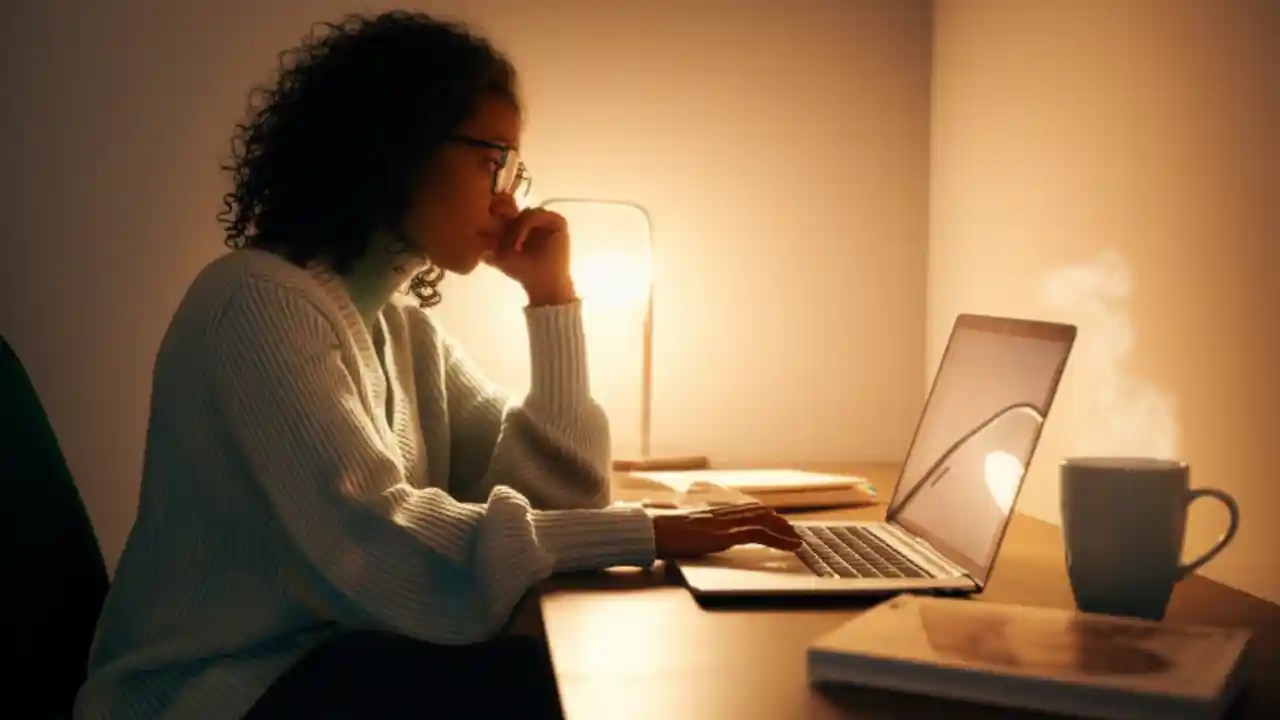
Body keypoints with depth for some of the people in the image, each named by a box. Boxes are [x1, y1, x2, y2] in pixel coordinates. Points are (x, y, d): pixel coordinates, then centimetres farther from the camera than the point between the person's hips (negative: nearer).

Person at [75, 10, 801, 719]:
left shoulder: (404, 321, 10)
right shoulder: (262, 302, -17)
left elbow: (557, 491, 4)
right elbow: (380, 547, -28)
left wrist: (553, 295, -1)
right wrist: (645, 533, -29)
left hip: (326, 655, 8)